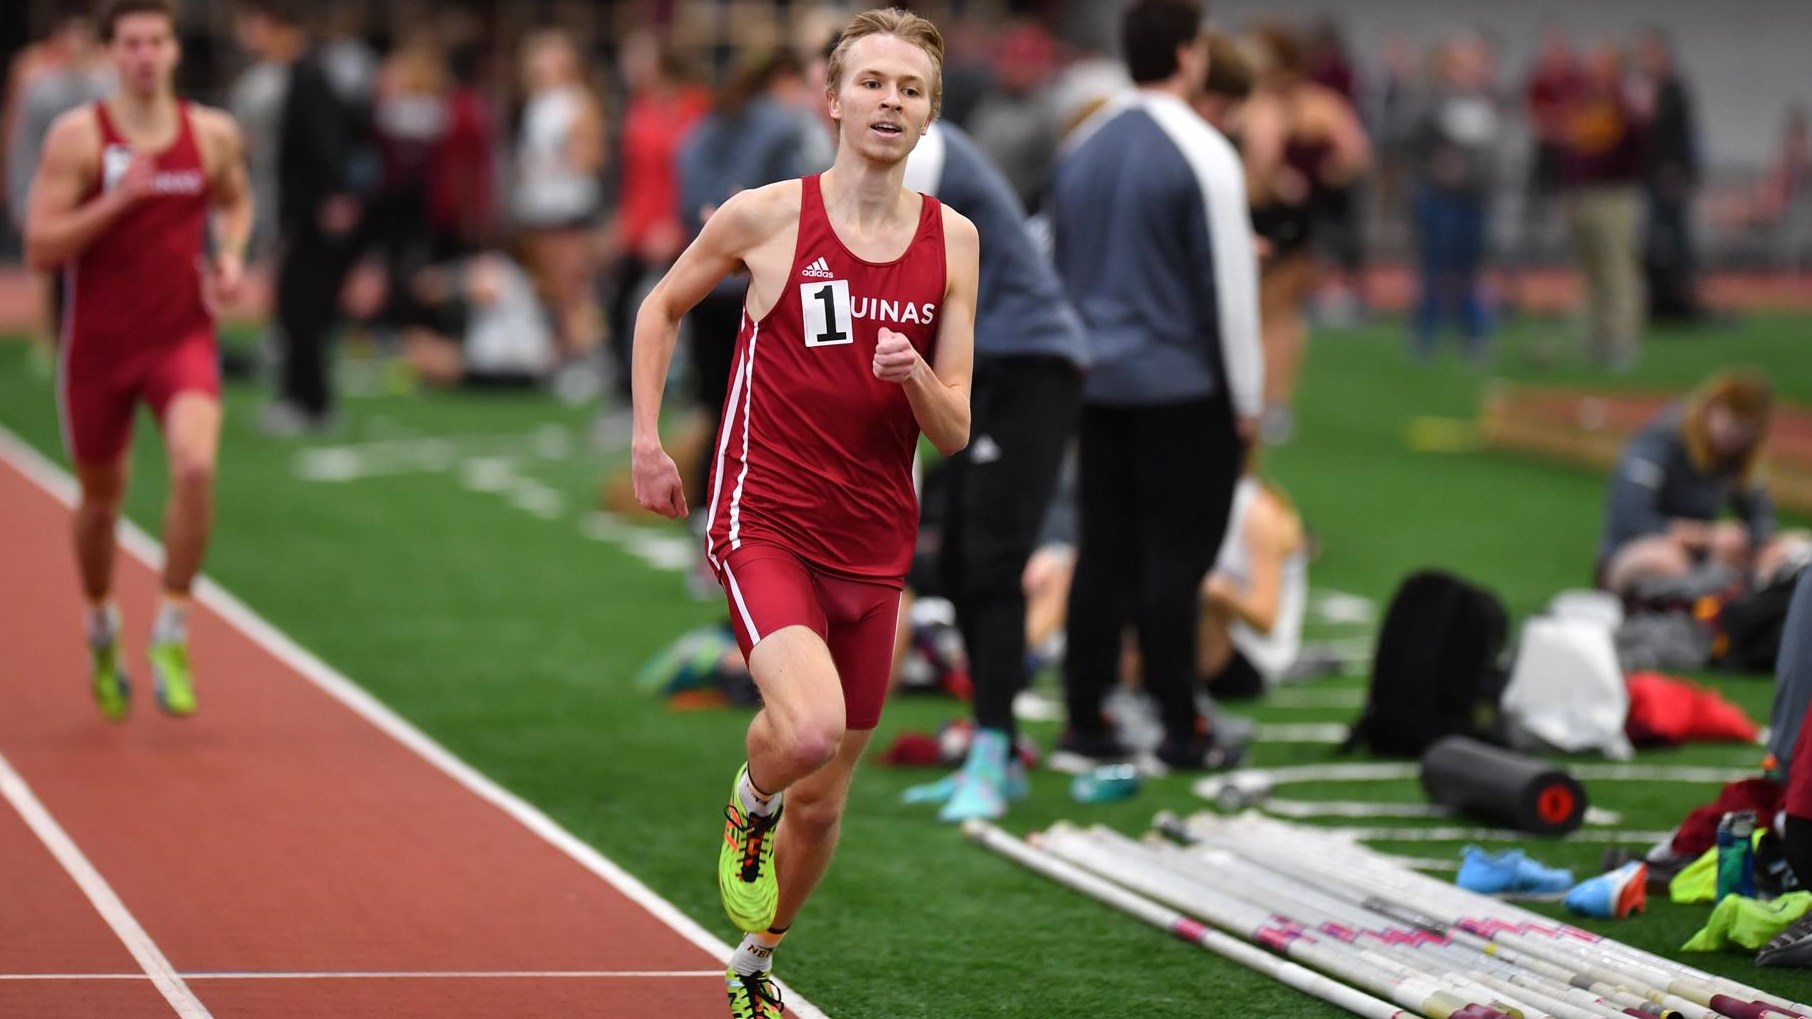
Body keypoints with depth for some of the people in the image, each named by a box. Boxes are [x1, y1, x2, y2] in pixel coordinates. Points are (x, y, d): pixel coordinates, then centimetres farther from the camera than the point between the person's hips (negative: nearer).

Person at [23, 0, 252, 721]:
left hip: (183, 337, 1)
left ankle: (170, 636, -12)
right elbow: (39, 247, -14)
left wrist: (231, 255, 2)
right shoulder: (77, 136, -9)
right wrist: (118, 200, -24)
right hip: (99, 343, 0)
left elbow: (235, 201, 22)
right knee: (101, 498, 14)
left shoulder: (214, 134, 0)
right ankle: (101, 631, 42)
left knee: (195, 468, -25)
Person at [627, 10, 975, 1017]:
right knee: (811, 725, -30)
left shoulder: (954, 241, 2)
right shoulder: (767, 216, -7)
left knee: (823, 801, 13)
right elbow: (664, 306, 13)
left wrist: (914, 376, -18)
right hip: (765, 523, -4)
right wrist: (647, 440, 5)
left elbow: (955, 433, 3)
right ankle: (749, 806, 6)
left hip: (874, 546, 4)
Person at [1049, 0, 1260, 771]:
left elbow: (1059, 265, 15)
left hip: (1098, 382, 6)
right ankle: (1180, 730, 1)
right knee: (1175, 555, -2)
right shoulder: (1201, 155, -13)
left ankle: (1085, 718, 11)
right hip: (1182, 385, -6)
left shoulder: (1082, 149, 7)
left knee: (1104, 552, 10)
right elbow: (1228, 282, -11)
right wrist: (1245, 398, -4)